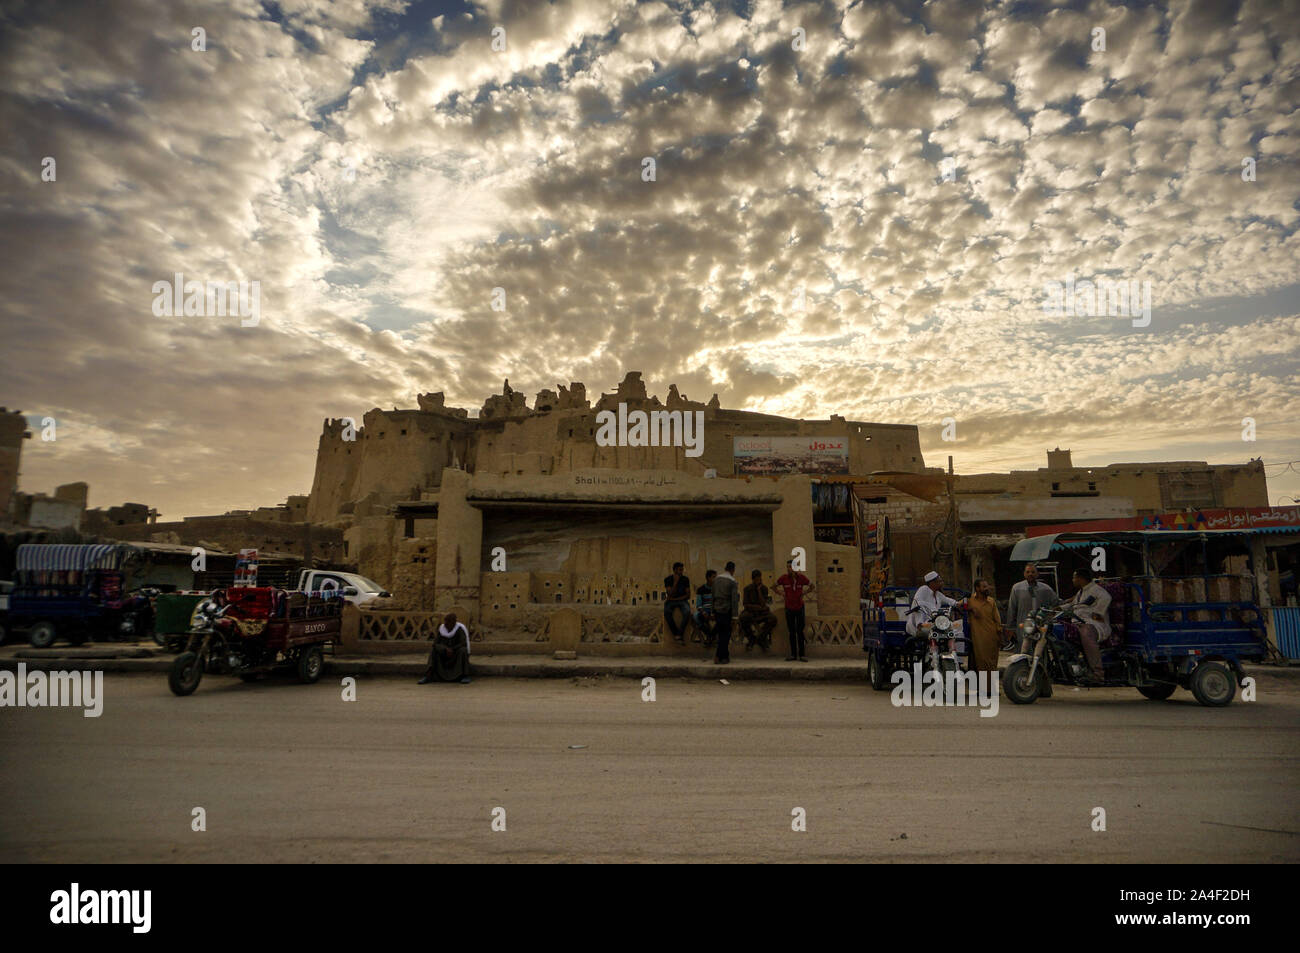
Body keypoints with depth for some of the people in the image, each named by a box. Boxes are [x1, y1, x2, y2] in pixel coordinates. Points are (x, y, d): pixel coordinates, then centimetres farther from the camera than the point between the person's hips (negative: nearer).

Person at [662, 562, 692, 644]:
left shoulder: (685, 579, 0)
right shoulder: (668, 579, -4)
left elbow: (688, 595, -2)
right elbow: (670, 595, -14)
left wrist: (675, 599, -10)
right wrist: (675, 582, -21)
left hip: (682, 600, 1)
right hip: (670, 601, -1)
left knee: (687, 612, -33)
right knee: (667, 612, -35)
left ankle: (679, 635, -26)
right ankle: (677, 635, -29)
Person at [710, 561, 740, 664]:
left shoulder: (716, 578, 6)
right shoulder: (732, 581, -10)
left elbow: (713, 595, 10)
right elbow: (734, 599, -13)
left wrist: (713, 612, 16)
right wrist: (734, 615, -10)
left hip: (717, 609, 5)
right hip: (727, 610, -5)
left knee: (721, 633, 13)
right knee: (725, 634, 1)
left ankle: (725, 655, 19)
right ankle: (720, 657, -1)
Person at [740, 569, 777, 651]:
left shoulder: (764, 588, 0)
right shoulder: (747, 589, -4)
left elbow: (763, 604, -13)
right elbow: (746, 605, -7)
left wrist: (759, 590, -16)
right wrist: (758, 607, -12)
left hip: (762, 613, 2)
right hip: (750, 612, -2)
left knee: (773, 618, -29)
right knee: (743, 618, -37)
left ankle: (761, 637, -4)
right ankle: (751, 638, -7)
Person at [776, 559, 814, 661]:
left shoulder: (801, 577, -8)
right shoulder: (784, 578, -8)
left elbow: (812, 586, 8)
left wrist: (803, 593, -2)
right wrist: (781, 594, -2)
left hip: (799, 607, -1)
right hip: (789, 608, 1)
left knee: (800, 632, -2)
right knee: (792, 632, 6)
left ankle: (802, 654, 3)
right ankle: (793, 654, 12)